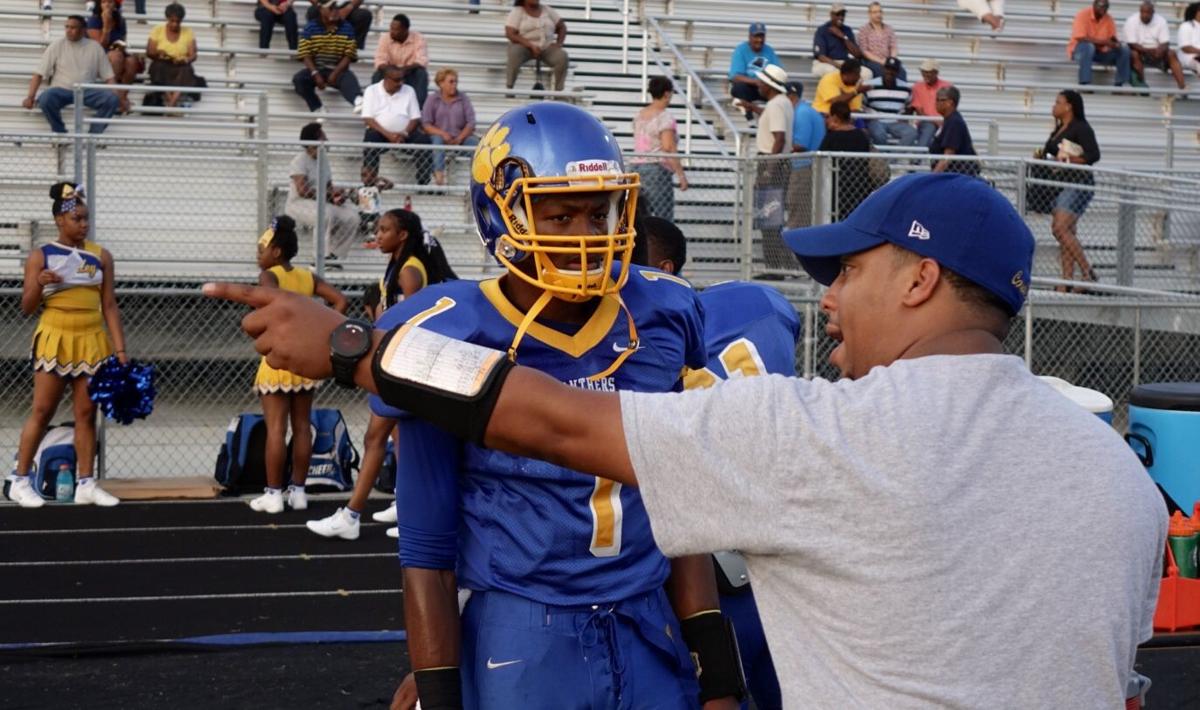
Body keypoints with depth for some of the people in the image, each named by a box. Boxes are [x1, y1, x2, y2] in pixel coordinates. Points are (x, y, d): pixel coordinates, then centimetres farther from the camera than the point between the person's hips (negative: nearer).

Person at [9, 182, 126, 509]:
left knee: (86, 413, 3)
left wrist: (121, 348, 1)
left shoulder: (100, 255, 6)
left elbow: (109, 304, 7)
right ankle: (19, 480, 7)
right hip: (55, 339, -3)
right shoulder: (40, 256, -2)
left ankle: (86, 484, 7)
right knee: (42, 411, -2)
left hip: (92, 341, 3)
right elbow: (26, 307, -1)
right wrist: (39, 285, -22)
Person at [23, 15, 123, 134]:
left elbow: (109, 76, 8)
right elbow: (39, 74, 1)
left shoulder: (94, 47, 7)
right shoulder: (57, 46, 4)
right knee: (45, 99, -34)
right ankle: (61, 134, -15)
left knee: (111, 99, -27)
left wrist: (119, 99, -6)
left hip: (86, 91, 1)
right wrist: (30, 97, -11)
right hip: (61, 90, -1)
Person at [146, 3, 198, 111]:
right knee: (159, 67, -34)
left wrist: (185, 60, -22)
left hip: (180, 67, 0)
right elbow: (149, 53, 2)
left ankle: (171, 103, -51)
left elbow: (193, 55, 1)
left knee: (186, 70, -35)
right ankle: (170, 101, -46)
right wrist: (158, 53, -22)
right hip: (162, 67, 0)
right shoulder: (157, 30, 5)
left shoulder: (188, 32, 6)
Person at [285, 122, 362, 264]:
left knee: (352, 216, -10)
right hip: (298, 204, -8)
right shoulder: (299, 161, -11)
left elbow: (329, 186, 15)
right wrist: (329, 195, -17)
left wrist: (337, 194, -10)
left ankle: (333, 255, -4)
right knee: (325, 214, -38)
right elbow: (303, 191, -21)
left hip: (322, 203, 8)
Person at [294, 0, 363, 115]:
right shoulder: (310, 28, 0)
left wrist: (335, 74, -17)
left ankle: (359, 101, -66)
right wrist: (315, 74, -20)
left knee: (349, 78, -35)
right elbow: (306, 55, -4)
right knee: (299, 79, -29)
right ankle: (318, 109, -26)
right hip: (316, 69, 1)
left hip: (338, 70, -1)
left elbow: (348, 55, -2)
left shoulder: (346, 28, 2)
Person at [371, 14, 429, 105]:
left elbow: (422, 61, -24)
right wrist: (389, 68, -39)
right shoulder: (385, 38, -7)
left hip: (412, 75, -1)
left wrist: (407, 68, -43)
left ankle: (419, 105, -39)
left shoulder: (418, 39, -13)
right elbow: (380, 61, -16)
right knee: (377, 75, -28)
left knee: (421, 73, -33)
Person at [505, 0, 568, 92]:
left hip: (546, 47, 3)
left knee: (562, 56, -27)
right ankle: (509, 88, -34)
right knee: (515, 52, -38)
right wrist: (531, 46, -23)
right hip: (524, 47, -3)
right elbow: (510, 34, -13)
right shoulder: (516, 12, -2)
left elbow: (561, 27, 18)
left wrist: (559, 43, -2)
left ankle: (558, 90, -22)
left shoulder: (547, 10, 11)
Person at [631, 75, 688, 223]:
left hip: (637, 166, 8)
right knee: (664, 220, -6)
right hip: (657, 169, -8)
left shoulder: (640, 115, 12)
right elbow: (669, 149, -18)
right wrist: (681, 174, -17)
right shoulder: (665, 117, -10)